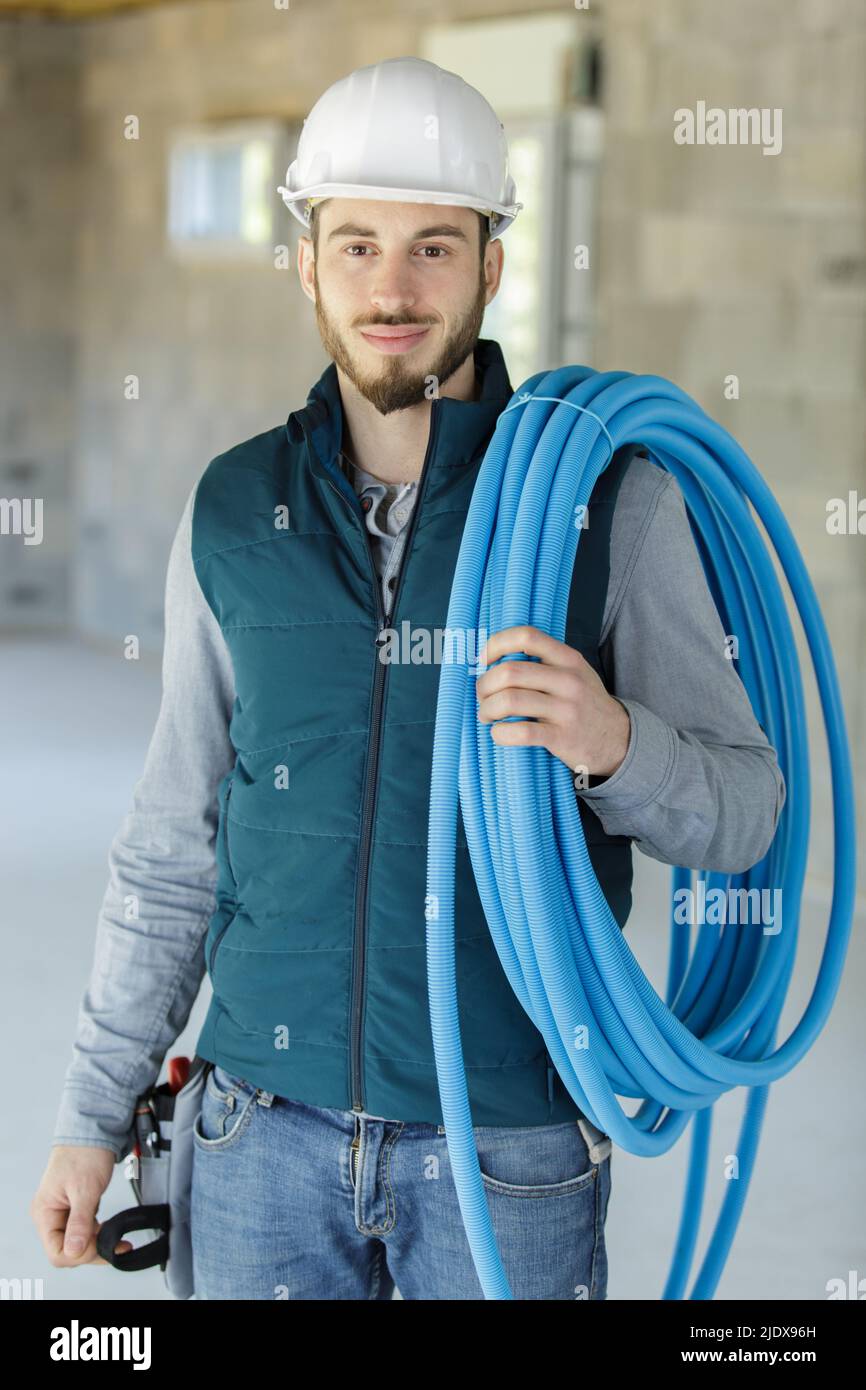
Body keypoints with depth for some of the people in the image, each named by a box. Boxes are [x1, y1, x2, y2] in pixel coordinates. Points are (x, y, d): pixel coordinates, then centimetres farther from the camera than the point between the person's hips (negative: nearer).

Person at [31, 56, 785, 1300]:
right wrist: (93, 1115, 10)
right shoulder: (233, 513, 2)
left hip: (513, 1139, -2)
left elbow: (743, 814, -5)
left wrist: (615, 742, -26)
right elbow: (176, 843, 9)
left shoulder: (613, 500, -6)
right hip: (270, 1128, 3)